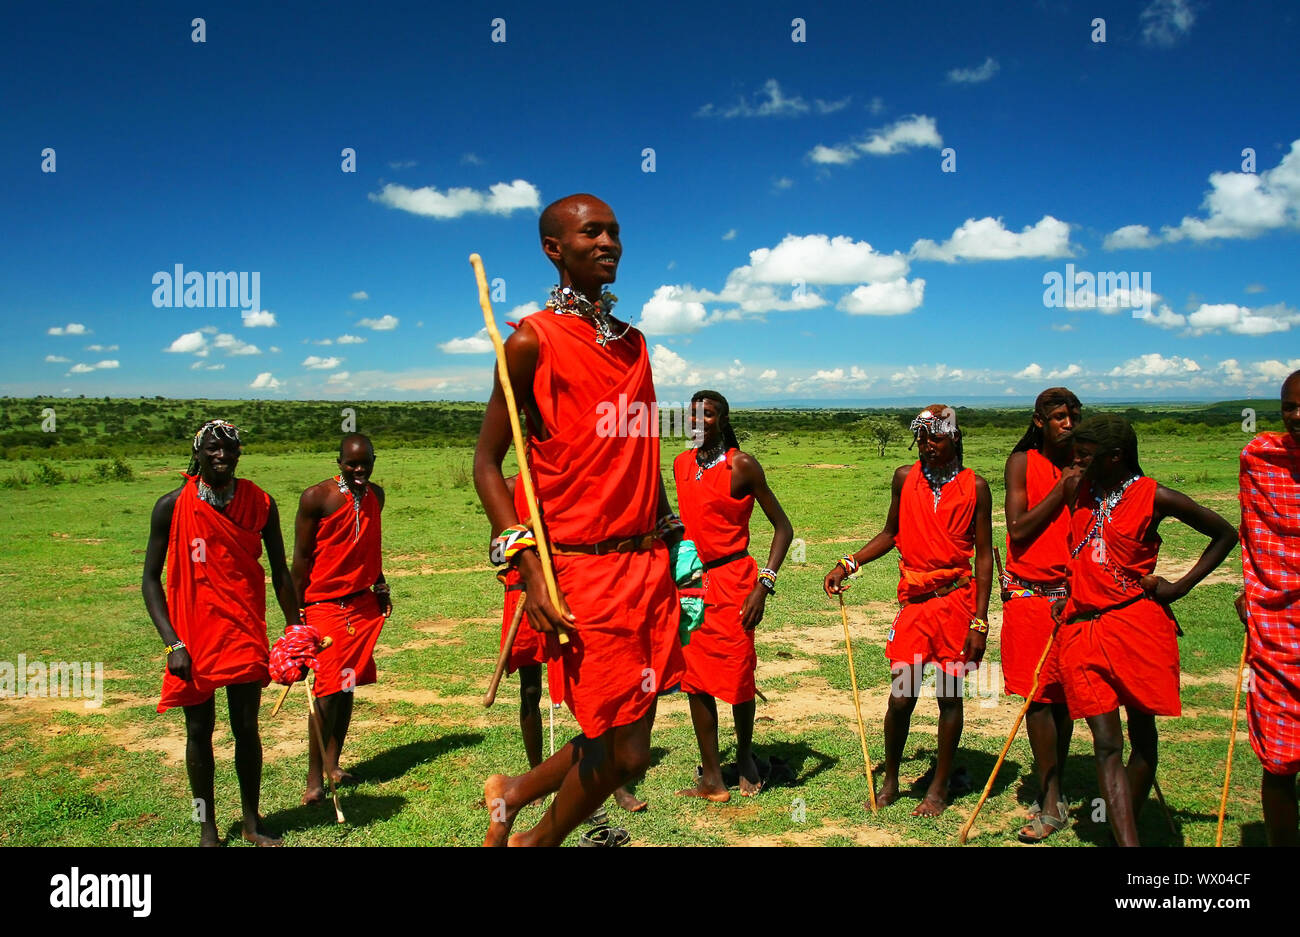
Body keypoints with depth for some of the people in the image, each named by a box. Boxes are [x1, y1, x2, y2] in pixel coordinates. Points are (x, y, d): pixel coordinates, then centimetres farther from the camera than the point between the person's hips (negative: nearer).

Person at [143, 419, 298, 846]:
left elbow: (279, 571, 6)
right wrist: (172, 643, -11)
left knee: (246, 727, 8)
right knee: (199, 730, 8)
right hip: (194, 635, -1)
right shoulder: (172, 506, -7)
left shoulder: (260, 503, -1)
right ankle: (207, 828, 23)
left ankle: (252, 822, 24)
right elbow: (150, 578, -3)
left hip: (246, 631, 2)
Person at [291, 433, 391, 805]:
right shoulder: (316, 497, -10)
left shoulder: (375, 495, 9)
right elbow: (301, 556, -7)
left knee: (348, 684, 9)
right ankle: (315, 778, 1)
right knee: (328, 688, -8)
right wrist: (298, 611, -8)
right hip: (324, 603, -6)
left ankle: (333, 763, 21)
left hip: (363, 603, 6)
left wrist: (380, 584, 18)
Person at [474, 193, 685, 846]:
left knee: (627, 745, 11)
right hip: (580, 572, -6)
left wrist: (670, 548, 16)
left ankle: (512, 797, 38)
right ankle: (537, 840, 30)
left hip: (647, 565, 7)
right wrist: (529, 567, -15)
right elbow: (487, 461, -5)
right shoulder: (533, 341, -5)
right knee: (624, 753, 0)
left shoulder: (634, 343, 15)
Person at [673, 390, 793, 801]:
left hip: (732, 580, -6)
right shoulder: (682, 464, 9)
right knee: (696, 679, 5)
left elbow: (782, 527, -8)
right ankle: (712, 780, 14)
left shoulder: (742, 465, -9)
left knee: (738, 674, 3)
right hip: (692, 582, 6)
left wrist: (764, 585, -16)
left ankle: (745, 757, 30)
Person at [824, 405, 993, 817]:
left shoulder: (974, 486, -1)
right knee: (901, 697, 0)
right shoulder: (905, 478, 6)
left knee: (949, 696, 6)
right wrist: (848, 564, 5)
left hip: (957, 600, -1)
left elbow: (984, 555, 0)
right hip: (913, 601, 2)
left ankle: (940, 787, 22)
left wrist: (979, 621, -6)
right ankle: (890, 782, 20)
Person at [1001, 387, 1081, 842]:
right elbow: (1018, 531, -8)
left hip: (1074, 594, 2)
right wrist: (1061, 489, -10)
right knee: (1038, 695, -2)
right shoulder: (1022, 463, 2)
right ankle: (1052, 801, 8)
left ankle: (1052, 798, 18)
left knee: (1061, 695, 6)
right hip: (1028, 594, -1)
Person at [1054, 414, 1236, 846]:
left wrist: (1180, 586, 0)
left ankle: (1128, 831, 23)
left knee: (1142, 734, 7)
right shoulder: (1078, 492, 10)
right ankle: (1127, 842, -6)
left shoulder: (1154, 496, -3)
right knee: (1106, 743, -4)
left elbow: (1225, 534, 7)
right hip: (1082, 628, 3)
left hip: (1137, 624, -3)